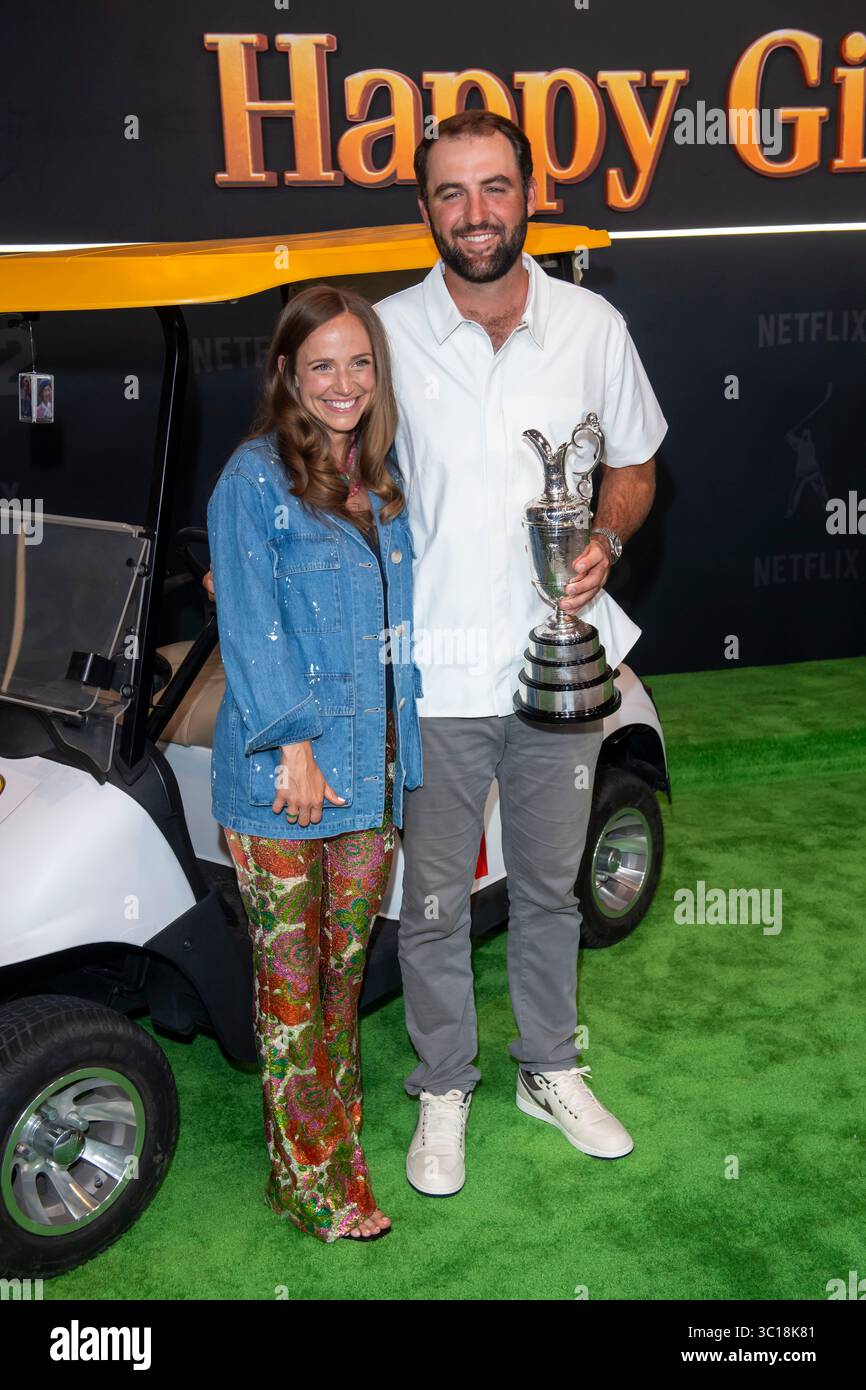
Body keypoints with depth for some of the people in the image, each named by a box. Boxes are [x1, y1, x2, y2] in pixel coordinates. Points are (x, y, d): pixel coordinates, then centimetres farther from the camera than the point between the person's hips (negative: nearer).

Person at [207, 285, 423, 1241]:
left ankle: (342, 1148, 32)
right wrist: (295, 744, -15)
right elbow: (251, 628, -10)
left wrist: (400, 746, 11)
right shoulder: (254, 480, -6)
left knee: (346, 971, 16)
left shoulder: (385, 480, 13)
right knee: (290, 981, 4)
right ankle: (308, 1181, 18)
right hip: (280, 777, -5)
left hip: (373, 768, 6)